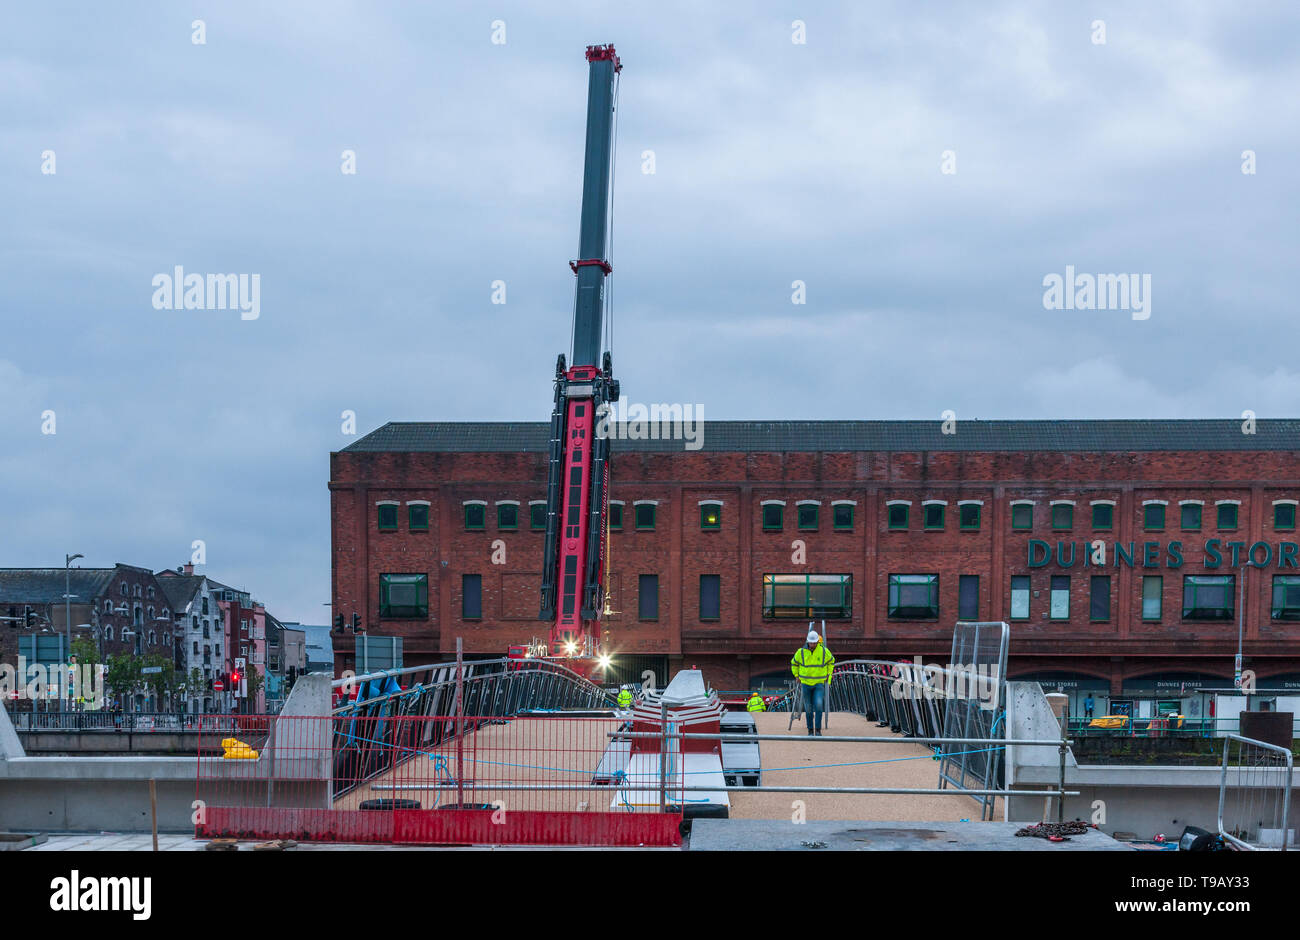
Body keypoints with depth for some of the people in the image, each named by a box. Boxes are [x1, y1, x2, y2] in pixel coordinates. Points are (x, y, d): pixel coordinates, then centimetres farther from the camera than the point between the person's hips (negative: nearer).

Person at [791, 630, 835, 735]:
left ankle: (818, 729, -12)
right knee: (808, 709, 3)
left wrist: (828, 674, 12)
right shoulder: (801, 652, -6)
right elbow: (794, 663, 15)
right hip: (806, 683, 1)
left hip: (819, 683, -1)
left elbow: (831, 661, 16)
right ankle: (810, 730, 18)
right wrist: (797, 675, 11)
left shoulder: (824, 651, -7)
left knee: (819, 705, -19)